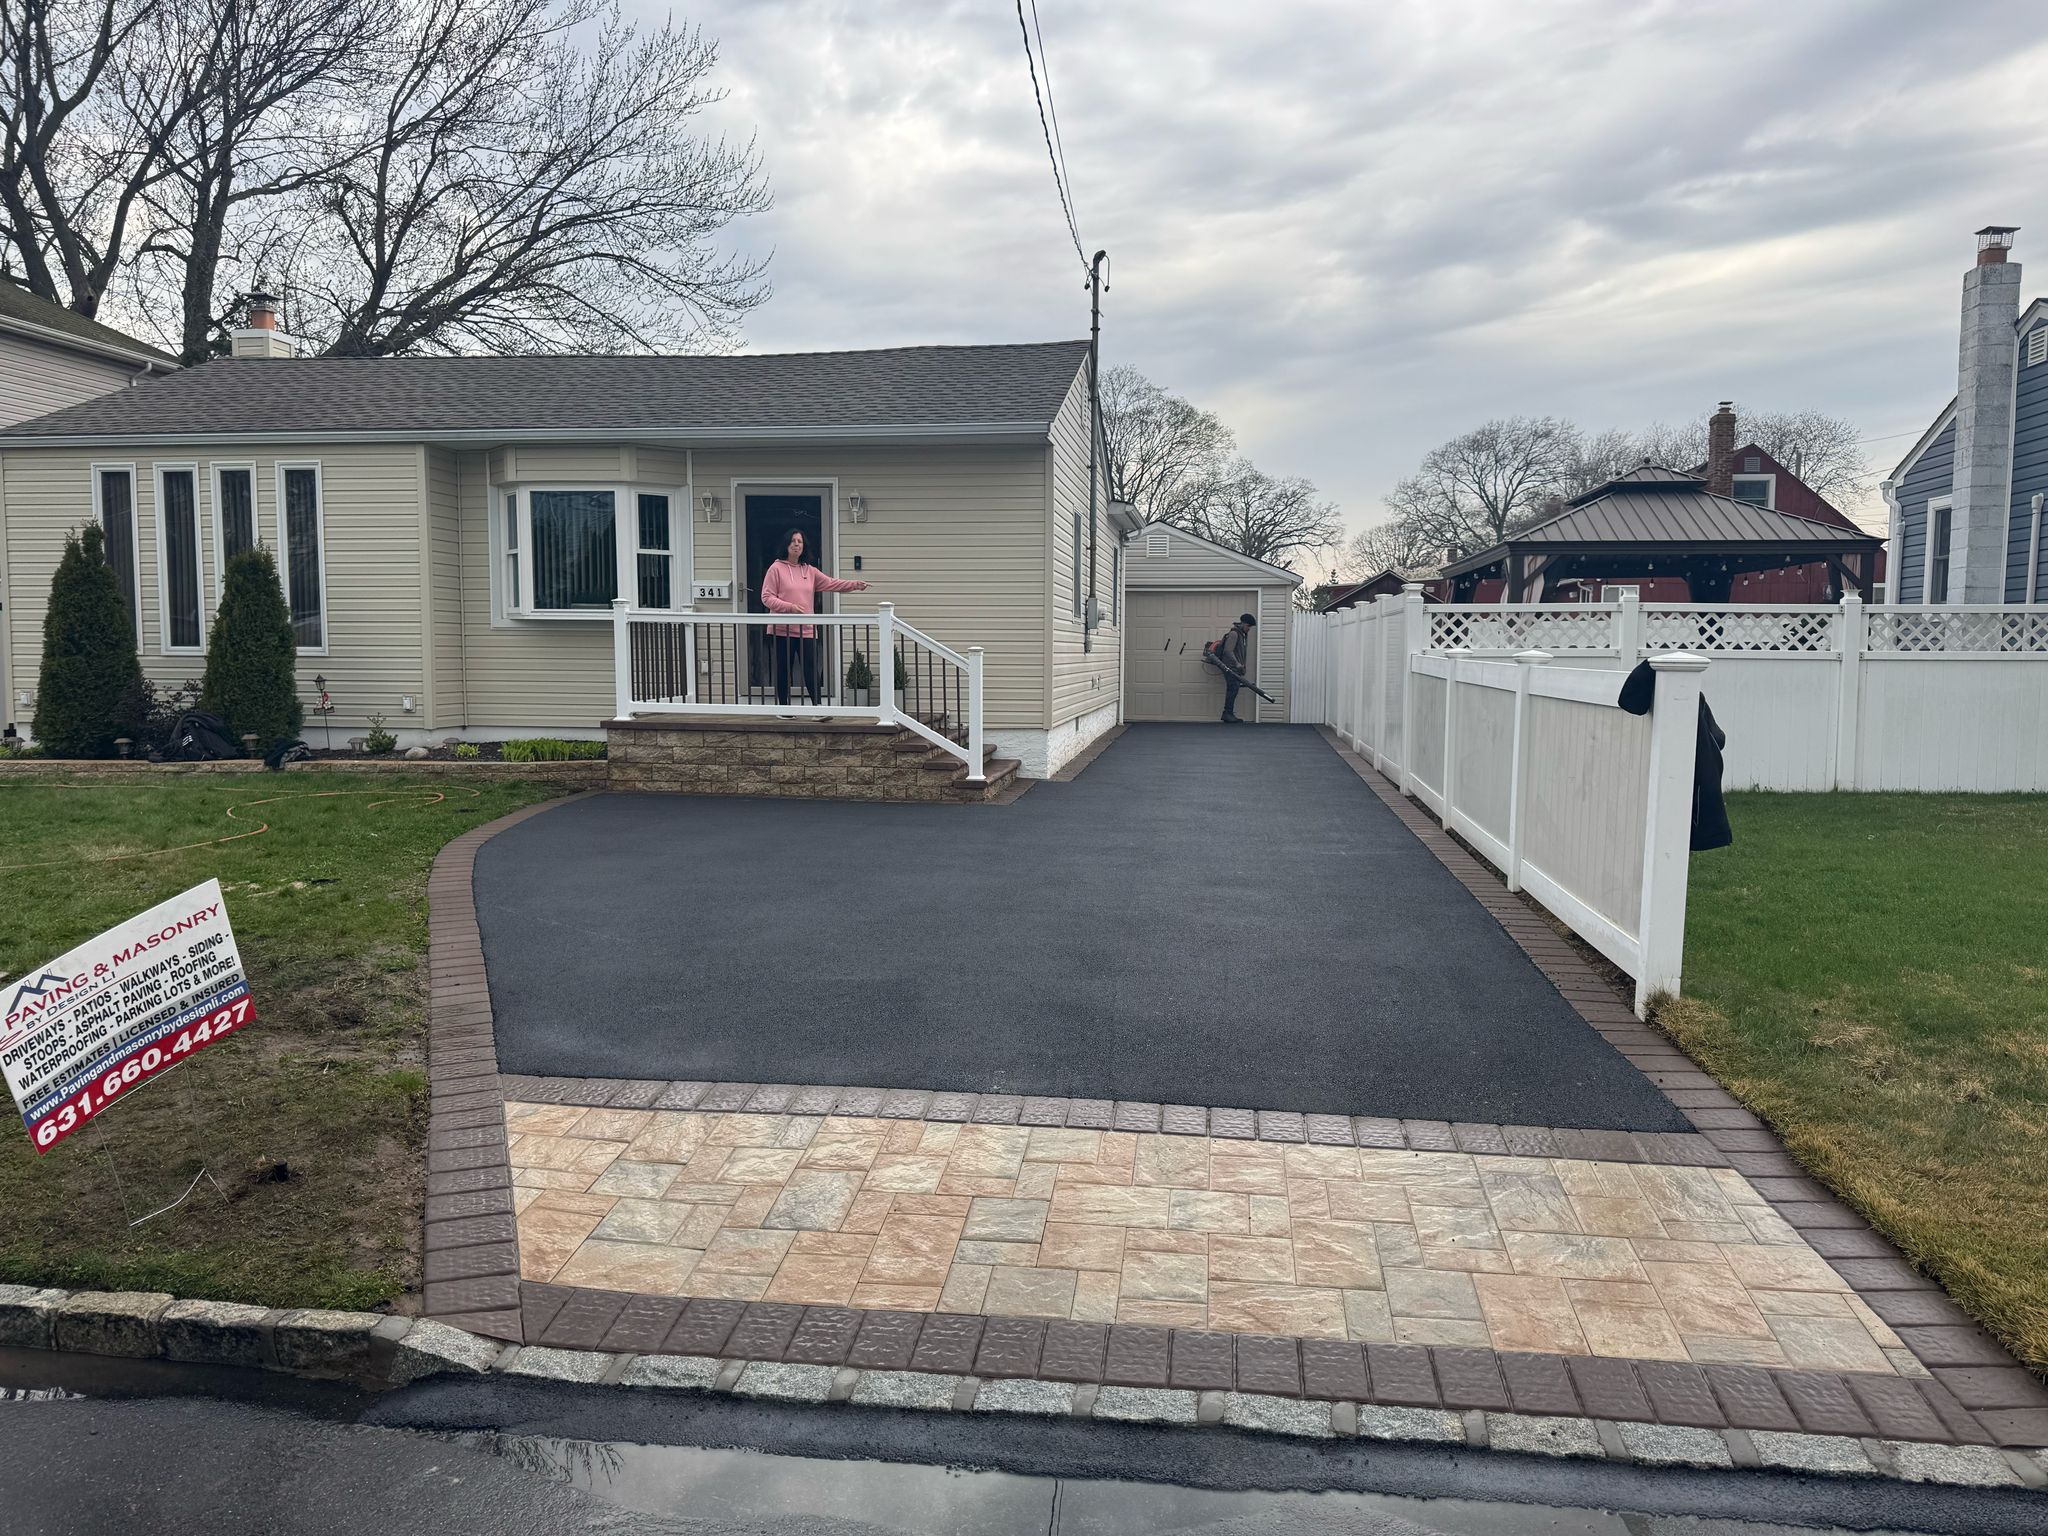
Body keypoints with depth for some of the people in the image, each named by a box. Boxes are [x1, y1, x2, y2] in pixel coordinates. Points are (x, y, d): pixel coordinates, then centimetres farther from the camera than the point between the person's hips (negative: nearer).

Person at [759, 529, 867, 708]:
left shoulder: (810, 571, 14)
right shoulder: (776, 568, -1)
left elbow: (831, 583, 8)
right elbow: (766, 597, -6)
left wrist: (855, 585, -7)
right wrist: (790, 607, -18)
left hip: (807, 631, 3)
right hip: (782, 631, -3)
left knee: (812, 671, -2)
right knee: (783, 672, 5)